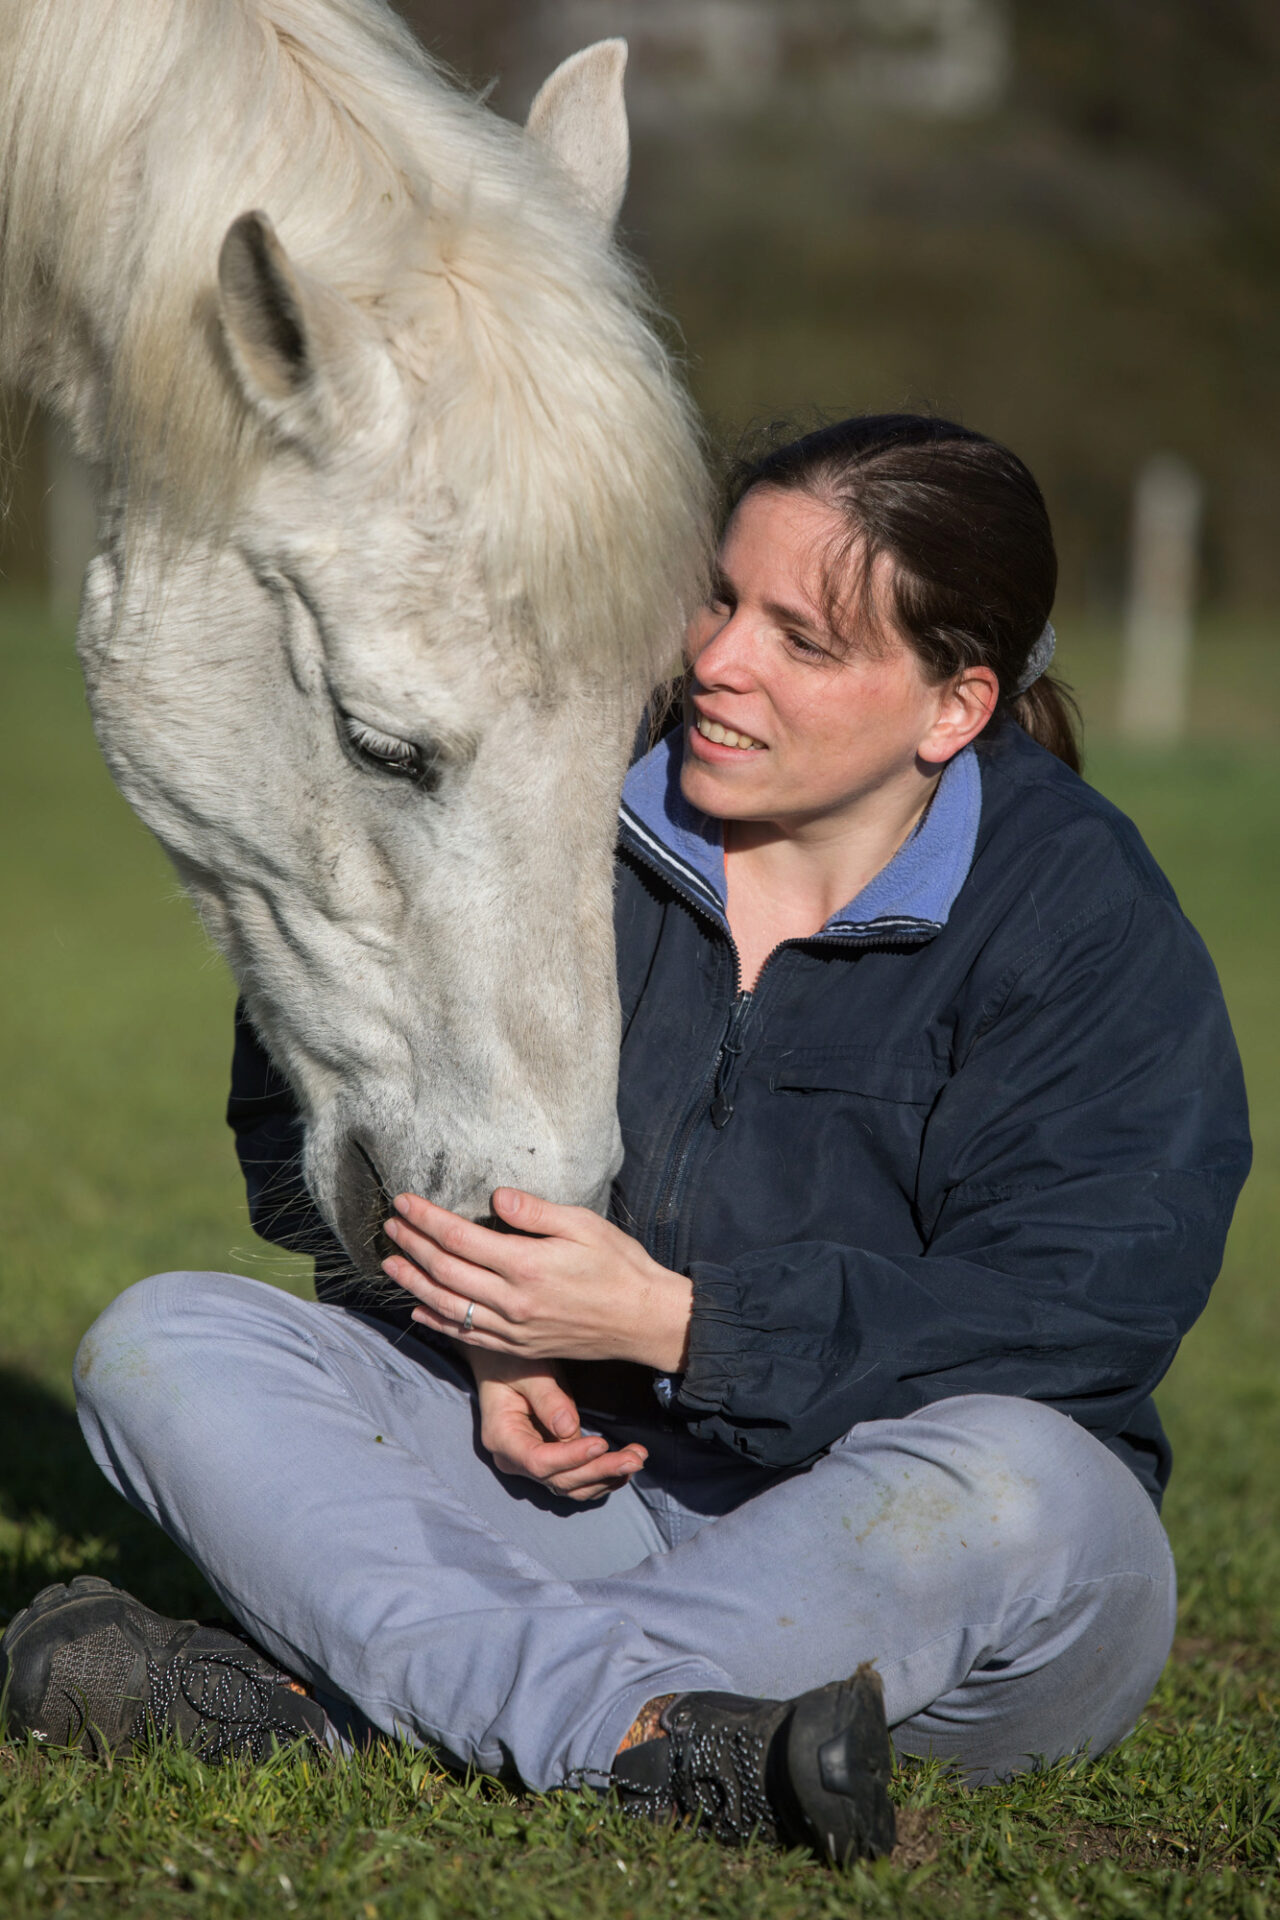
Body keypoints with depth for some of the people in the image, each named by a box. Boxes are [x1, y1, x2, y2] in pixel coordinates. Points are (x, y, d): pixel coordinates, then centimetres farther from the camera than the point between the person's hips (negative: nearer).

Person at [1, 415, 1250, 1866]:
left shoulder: (1083, 915, -9)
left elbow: (1083, 1310, -19)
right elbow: (308, 1110, 11)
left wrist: (673, 1321, -24)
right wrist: (484, 1328, -9)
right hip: (574, 1465, 4)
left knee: (1014, 1489, -40)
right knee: (161, 1344, -15)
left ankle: (321, 1707, -40)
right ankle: (661, 1737, -39)